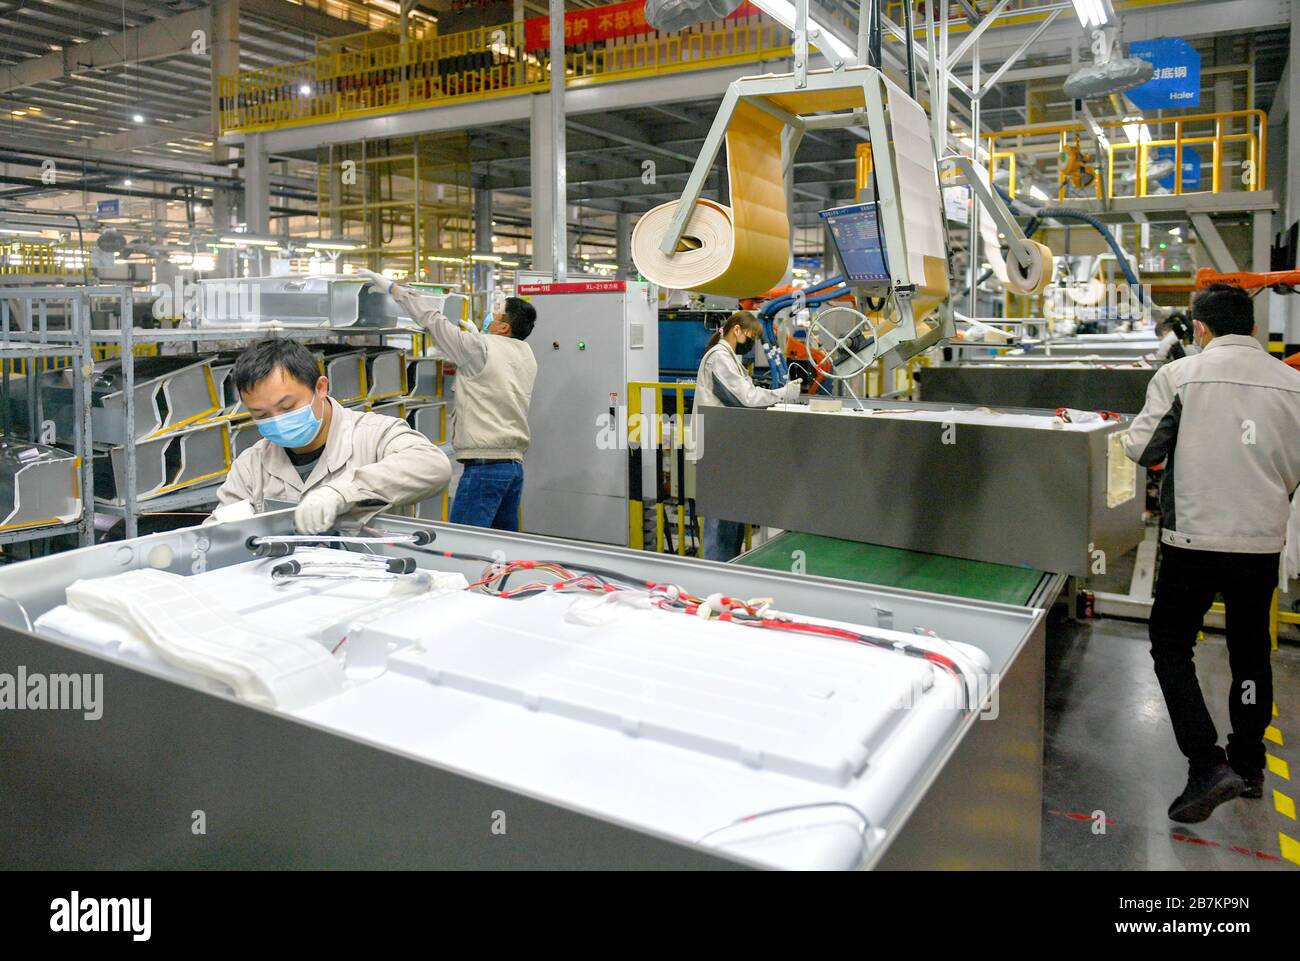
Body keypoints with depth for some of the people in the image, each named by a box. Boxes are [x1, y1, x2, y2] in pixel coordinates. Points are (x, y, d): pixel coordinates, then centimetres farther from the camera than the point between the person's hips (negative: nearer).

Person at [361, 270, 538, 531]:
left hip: (485, 464, -8)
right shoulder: (526, 355, 13)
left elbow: (432, 320, 0)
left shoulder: (480, 348, -7)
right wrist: (478, 336, 31)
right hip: (515, 463, 8)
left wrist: (391, 287, 9)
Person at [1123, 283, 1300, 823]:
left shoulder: (1180, 375, -9)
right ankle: (1249, 767, 31)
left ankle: (1208, 765, -2)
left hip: (1194, 538, -4)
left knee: (1171, 646, 8)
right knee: (1250, 653, 18)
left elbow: (1141, 450, -8)